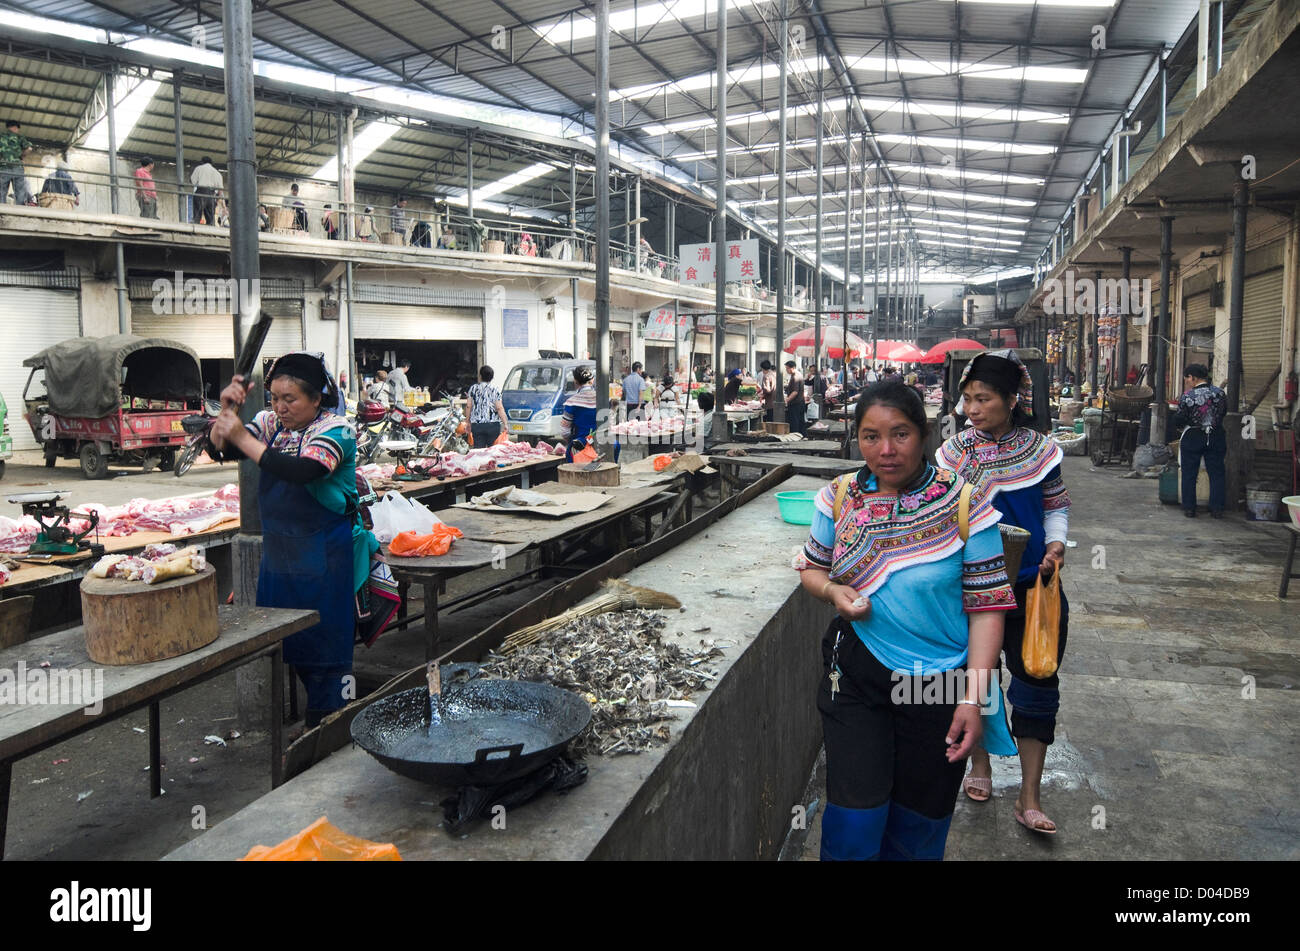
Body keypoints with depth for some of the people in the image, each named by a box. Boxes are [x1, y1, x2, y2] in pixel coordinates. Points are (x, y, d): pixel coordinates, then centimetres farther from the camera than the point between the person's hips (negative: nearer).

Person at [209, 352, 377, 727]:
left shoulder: (335, 429, -12)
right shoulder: (271, 423, 8)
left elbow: (302, 471, -28)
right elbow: (223, 449, 3)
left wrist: (243, 437, -26)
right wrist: (227, 410, -14)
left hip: (324, 555, -7)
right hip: (279, 550, 7)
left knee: (326, 641, 1)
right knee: (284, 638, 14)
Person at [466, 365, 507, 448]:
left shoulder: (473, 388, 5)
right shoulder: (495, 390, -3)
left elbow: (468, 407, 5)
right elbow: (499, 408, -7)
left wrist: (468, 422, 15)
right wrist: (505, 424, -2)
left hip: (476, 425, 2)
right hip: (492, 425, -2)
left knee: (478, 449, 3)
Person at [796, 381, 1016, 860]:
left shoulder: (963, 502, -10)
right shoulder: (840, 497, -2)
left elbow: (987, 604, -9)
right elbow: (810, 567, 11)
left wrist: (974, 696, -14)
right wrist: (832, 590, -12)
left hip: (939, 683, -1)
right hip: (856, 676, 1)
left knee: (919, 822, 15)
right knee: (855, 818, -1)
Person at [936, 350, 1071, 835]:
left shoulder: (1040, 450, -3)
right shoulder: (954, 453, -5)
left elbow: (1056, 503, 11)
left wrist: (1057, 542, -6)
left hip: (1034, 586, 1)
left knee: (1036, 688, 4)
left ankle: (1029, 798, 17)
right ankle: (979, 762, 38)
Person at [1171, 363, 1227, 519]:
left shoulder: (1187, 397, -15)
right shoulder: (1220, 393, -4)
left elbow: (1178, 421, -10)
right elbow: (1224, 412, 10)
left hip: (1193, 437, -3)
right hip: (1216, 436, 3)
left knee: (1189, 474, 6)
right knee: (1216, 473, 9)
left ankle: (1189, 508, 7)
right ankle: (1217, 508, 10)